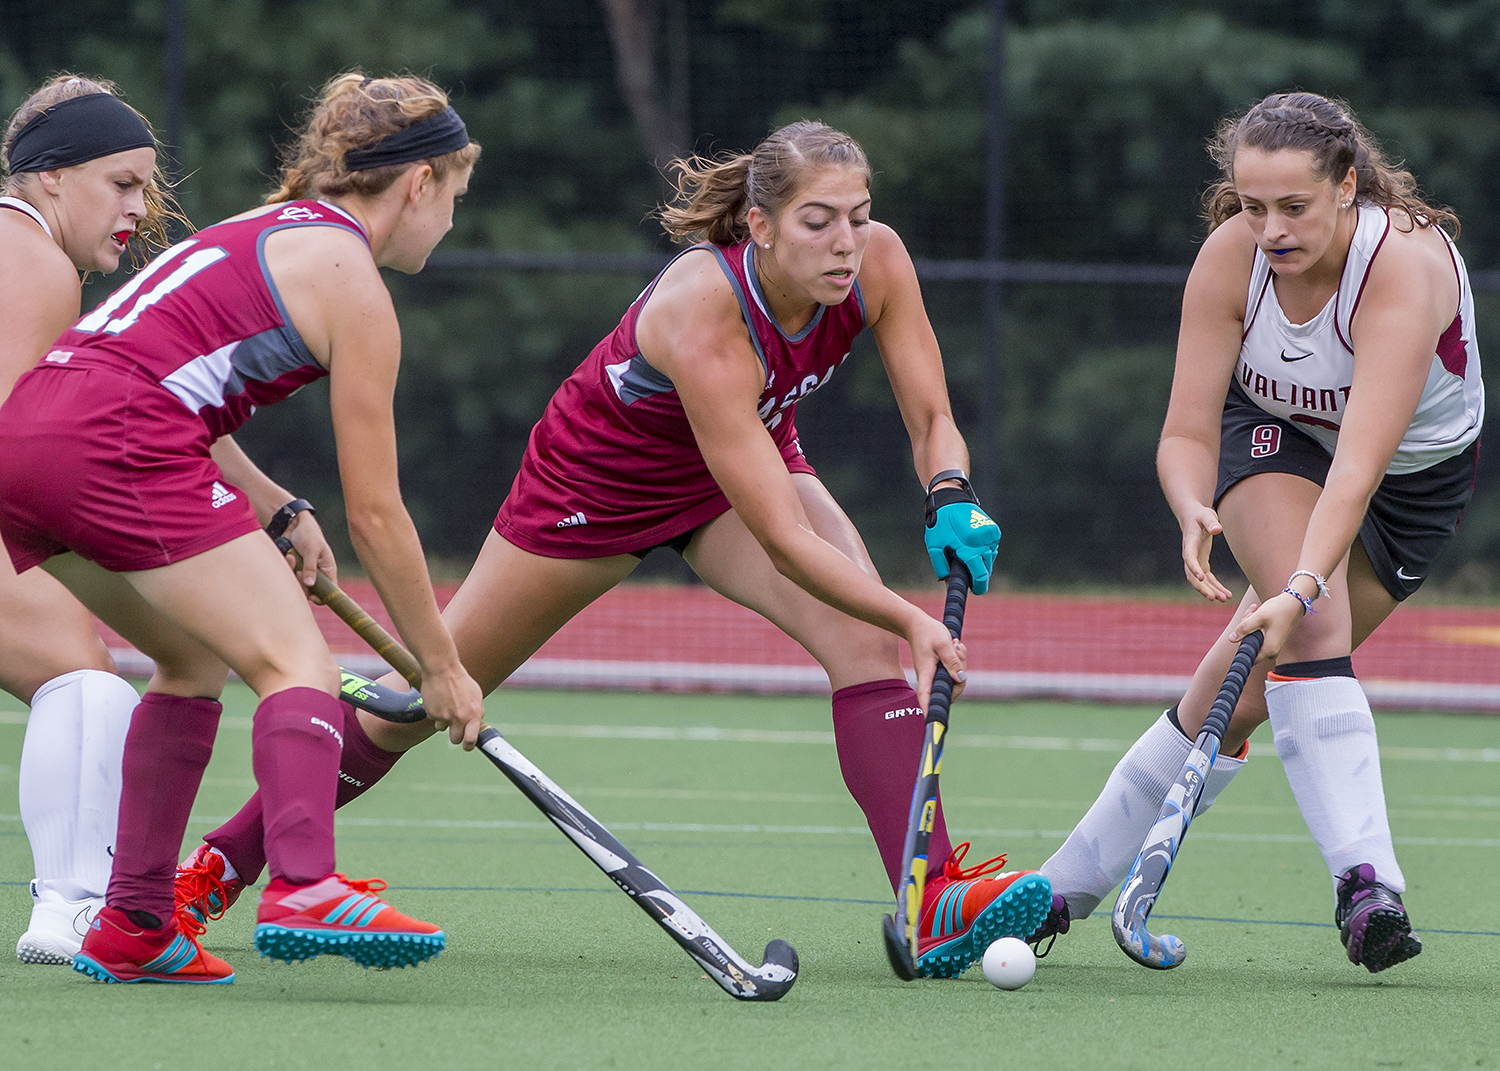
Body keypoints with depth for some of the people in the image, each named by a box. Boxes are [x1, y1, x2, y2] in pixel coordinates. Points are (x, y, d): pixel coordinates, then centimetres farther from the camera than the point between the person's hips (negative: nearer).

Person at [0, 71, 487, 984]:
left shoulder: (267, 229, 27)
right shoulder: (351, 285, 2)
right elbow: (375, 514, 2)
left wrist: (272, 509, 30)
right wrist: (442, 665, 10)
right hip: (119, 446, -9)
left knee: (198, 661, 22)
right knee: (298, 663, -9)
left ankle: (133, 925, 16)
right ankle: (303, 891, -32)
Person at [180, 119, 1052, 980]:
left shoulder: (876, 262, -26)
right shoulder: (703, 315, -42)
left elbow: (932, 419, -16)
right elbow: (783, 539, -43)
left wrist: (952, 500, -37)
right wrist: (913, 620, -50)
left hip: (748, 459, 4)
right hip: (595, 480, -4)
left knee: (869, 641, -24)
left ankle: (937, 910, -29)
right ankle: (225, 863, 29)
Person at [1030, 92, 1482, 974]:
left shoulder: (1406, 265, -38)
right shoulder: (1230, 258, -26)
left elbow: (1361, 463, -46)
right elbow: (1187, 435, -22)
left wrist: (1300, 589, -58)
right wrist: (1194, 512, -44)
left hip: (1419, 469, -2)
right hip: (1276, 437, 2)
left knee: (1239, 693, -6)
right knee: (1309, 630, -29)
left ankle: (1062, 891, 7)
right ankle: (1366, 882, -33)